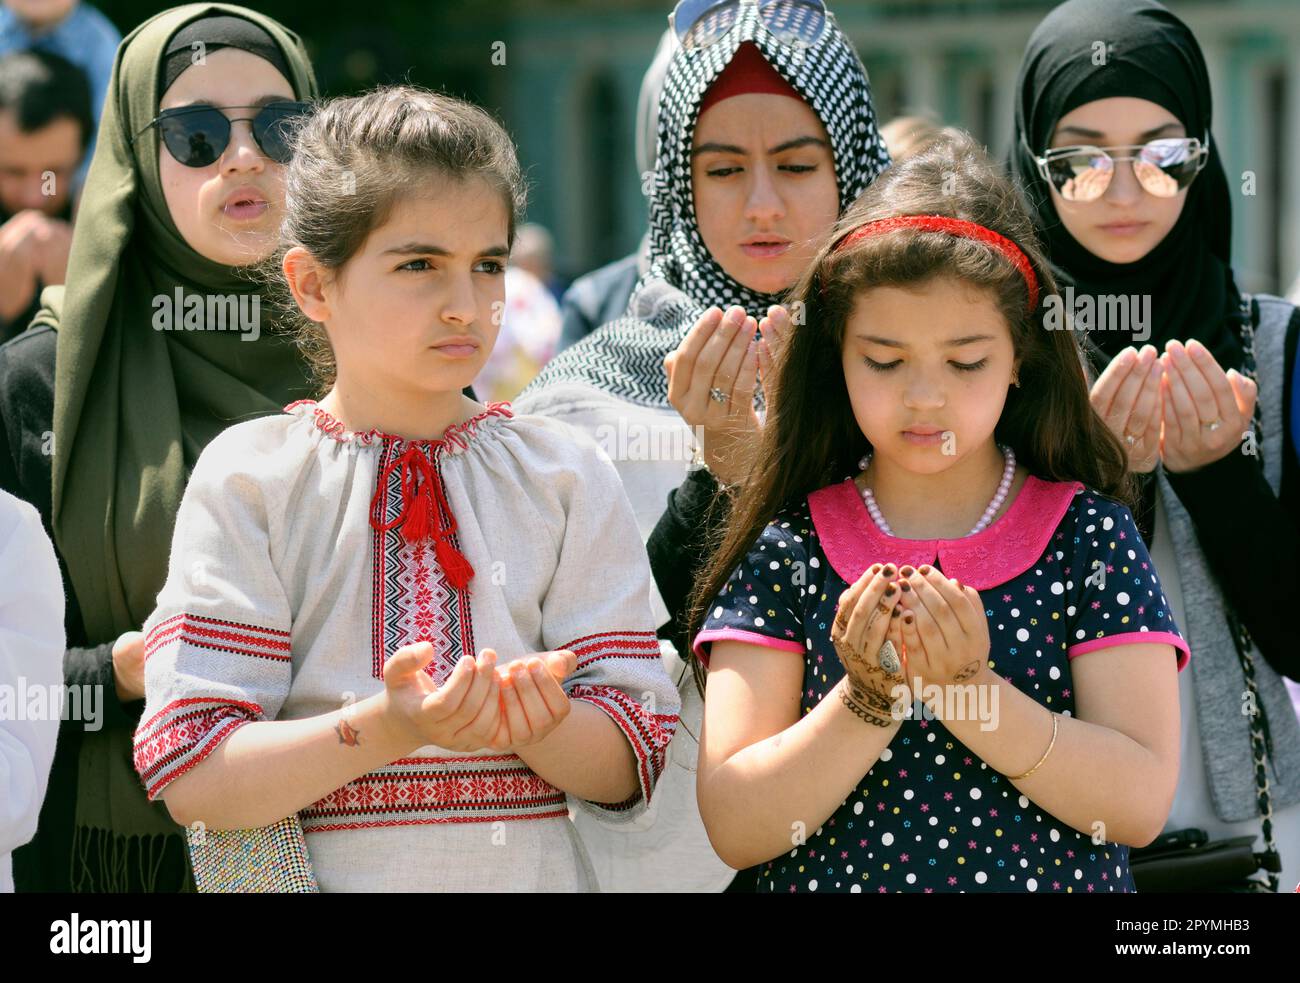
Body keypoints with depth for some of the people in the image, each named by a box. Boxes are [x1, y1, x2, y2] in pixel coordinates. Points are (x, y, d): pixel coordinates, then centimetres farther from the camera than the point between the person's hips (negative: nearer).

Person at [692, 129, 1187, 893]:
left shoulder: (1089, 537, 1)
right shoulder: (786, 550, 1)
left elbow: (1141, 801, -7)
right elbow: (734, 827, -4)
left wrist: (966, 690, -16)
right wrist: (867, 700, -16)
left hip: (1055, 906, 0)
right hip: (834, 883, 0)